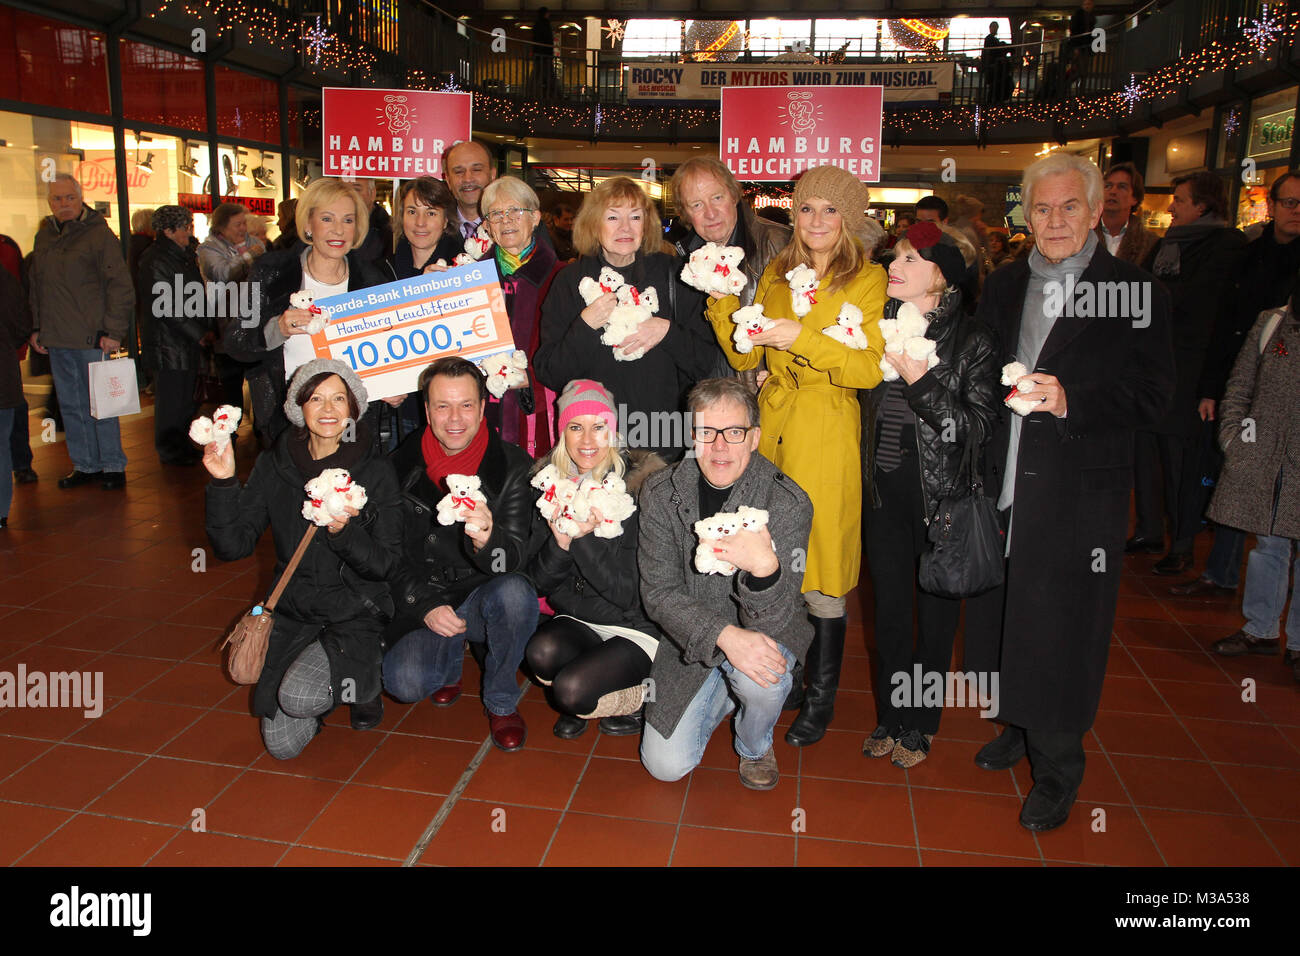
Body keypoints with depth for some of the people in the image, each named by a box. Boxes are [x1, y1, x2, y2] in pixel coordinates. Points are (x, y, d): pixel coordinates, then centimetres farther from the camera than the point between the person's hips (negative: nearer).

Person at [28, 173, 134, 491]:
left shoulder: (99, 234, -6)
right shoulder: (44, 236, 14)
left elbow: (121, 286, -9)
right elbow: (36, 287, 20)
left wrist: (113, 331, -14)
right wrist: (37, 328, 15)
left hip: (92, 338, -6)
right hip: (56, 339, 7)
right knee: (70, 405, 11)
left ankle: (113, 465, 9)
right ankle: (85, 465, 20)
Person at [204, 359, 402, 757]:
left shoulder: (375, 472, -8)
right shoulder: (274, 465, 0)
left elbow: (384, 565, -10)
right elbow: (232, 546, -5)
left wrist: (344, 531, -28)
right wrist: (223, 483, -18)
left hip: (354, 616, -3)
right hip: (291, 611, 3)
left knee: (298, 696, -29)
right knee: (282, 745, -4)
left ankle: (363, 679, 4)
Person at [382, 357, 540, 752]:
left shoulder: (513, 466, -10)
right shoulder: (401, 466, -2)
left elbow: (515, 559, -17)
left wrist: (487, 539, -41)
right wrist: (425, 606, -12)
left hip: (487, 596, -1)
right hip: (424, 603, 1)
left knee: (515, 592, -36)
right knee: (404, 682, -25)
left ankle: (501, 701, -6)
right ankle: (451, 657, 15)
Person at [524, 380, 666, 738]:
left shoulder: (643, 485, -15)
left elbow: (632, 593, -18)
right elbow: (540, 582, -2)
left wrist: (585, 538, -31)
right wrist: (559, 542, -23)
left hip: (637, 627, -4)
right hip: (576, 621, 4)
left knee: (571, 689, -25)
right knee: (541, 652, -27)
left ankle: (639, 700, 6)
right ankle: (577, 707, 6)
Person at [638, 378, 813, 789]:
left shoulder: (788, 502, -21)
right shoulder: (661, 493, -13)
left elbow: (774, 621, -25)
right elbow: (658, 592, -13)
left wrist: (764, 566, -49)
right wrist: (724, 634, -31)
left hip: (763, 632, -2)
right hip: (691, 640, 2)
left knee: (759, 676, -36)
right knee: (665, 765, -5)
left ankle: (754, 746, 2)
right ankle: (725, 692, 26)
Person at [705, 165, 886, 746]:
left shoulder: (868, 280, -1)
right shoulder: (775, 275, 12)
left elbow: (870, 369, -11)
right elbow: (744, 357, 8)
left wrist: (803, 338, -22)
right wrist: (723, 301, -5)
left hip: (827, 436, -4)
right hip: (773, 426, 4)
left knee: (821, 574, 0)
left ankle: (820, 699, 18)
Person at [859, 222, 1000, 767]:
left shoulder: (972, 341, -9)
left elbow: (978, 428, -15)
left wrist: (921, 381, -21)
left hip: (941, 495, -4)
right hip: (884, 491, 4)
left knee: (936, 610, 9)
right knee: (889, 606, 13)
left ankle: (920, 724, 28)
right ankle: (890, 716, 31)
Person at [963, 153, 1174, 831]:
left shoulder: (1135, 292, -4)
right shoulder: (1003, 287, 11)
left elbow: (1152, 398, -10)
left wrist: (1071, 400, -24)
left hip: (1079, 495, -4)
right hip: (1003, 487, 5)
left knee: (1062, 628, 3)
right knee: (1001, 614, 13)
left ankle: (1056, 769, 21)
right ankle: (1018, 727, 36)